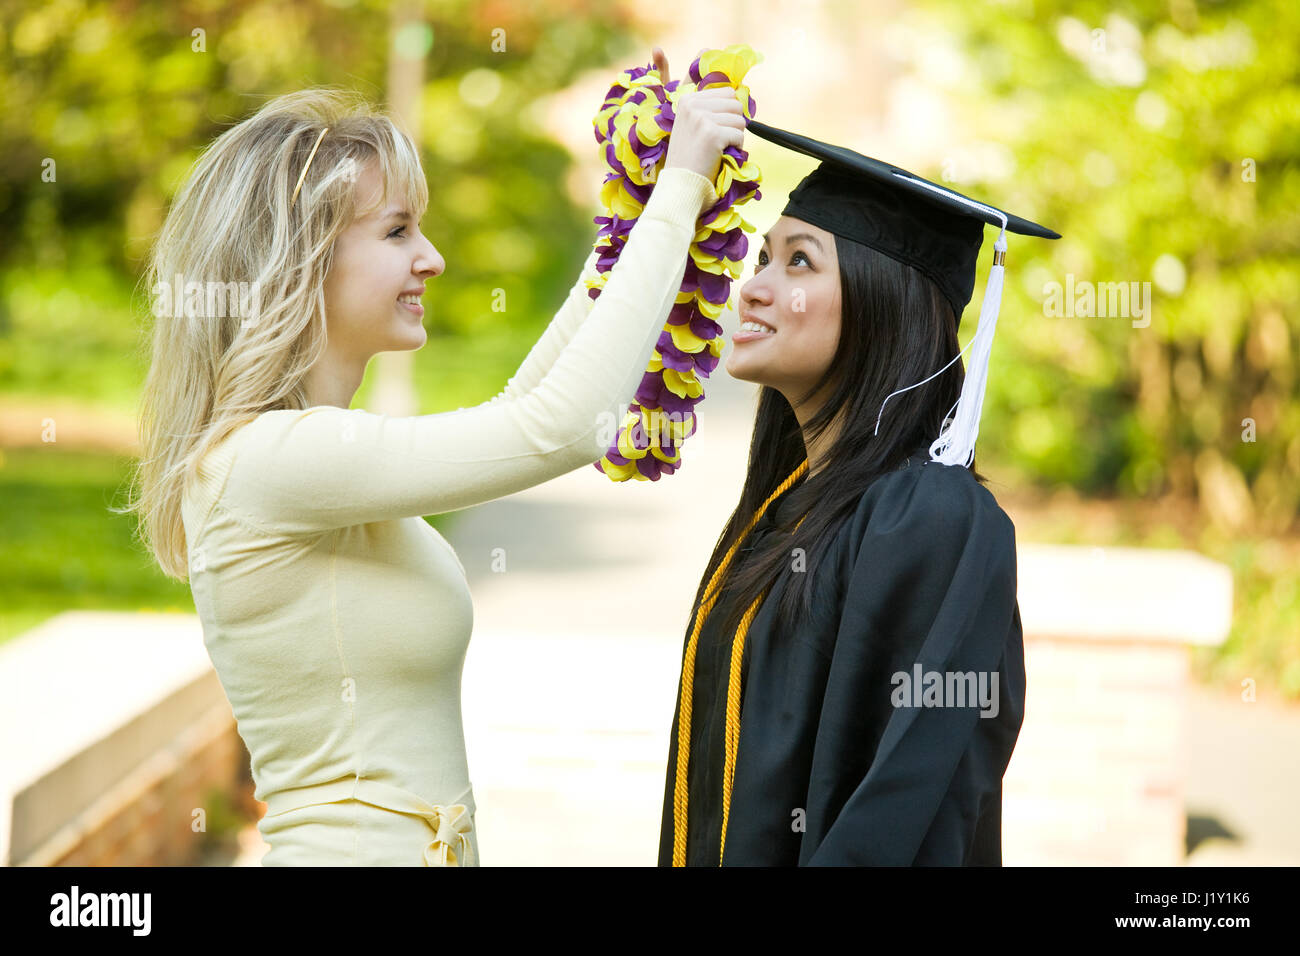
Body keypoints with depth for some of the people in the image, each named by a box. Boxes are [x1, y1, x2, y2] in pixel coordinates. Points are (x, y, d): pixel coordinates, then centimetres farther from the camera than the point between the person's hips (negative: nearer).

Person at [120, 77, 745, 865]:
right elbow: (562, 428, -23)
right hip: (357, 847, -9)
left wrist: (639, 222, 18)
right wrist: (679, 188, -16)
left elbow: (508, 415, 22)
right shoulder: (271, 459, -19)